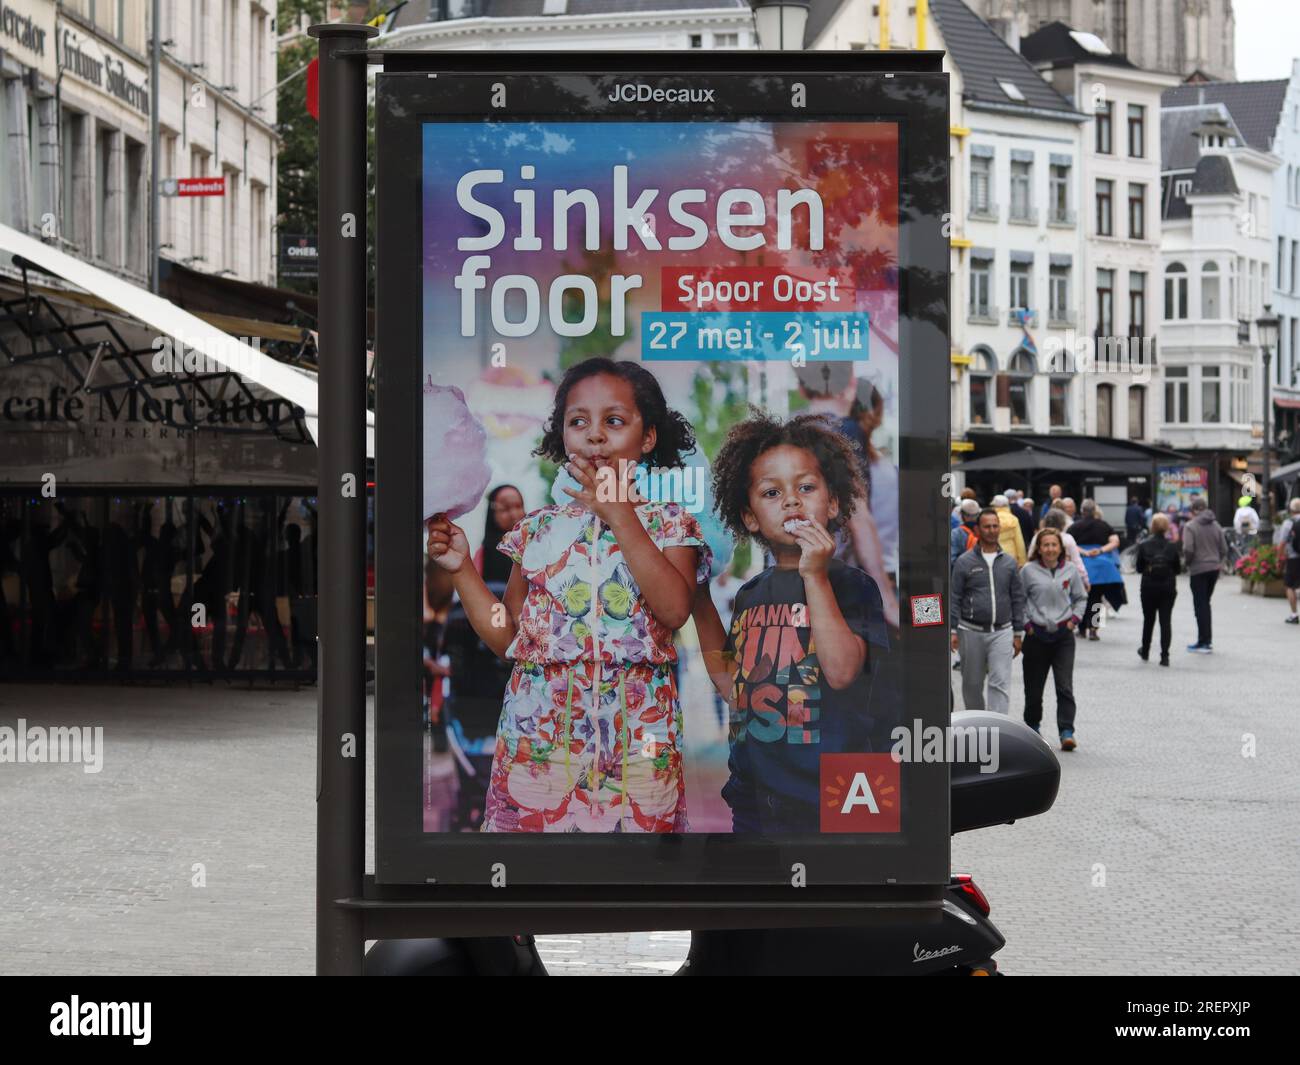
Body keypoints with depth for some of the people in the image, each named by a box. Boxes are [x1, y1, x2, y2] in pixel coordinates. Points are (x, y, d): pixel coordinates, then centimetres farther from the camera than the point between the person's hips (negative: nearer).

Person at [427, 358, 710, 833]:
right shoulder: (539, 527, 10)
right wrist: (461, 569, 1)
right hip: (540, 727, 2)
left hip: (636, 732, -2)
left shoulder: (668, 522, 4)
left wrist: (619, 514, -15)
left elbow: (675, 609, -15)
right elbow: (507, 637, 11)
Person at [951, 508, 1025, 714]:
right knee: (972, 684, 10)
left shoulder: (1009, 563, 7)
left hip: (1002, 632, 1)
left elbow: (1018, 599, 10)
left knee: (1001, 683, -9)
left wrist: (1018, 633, 7)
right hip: (971, 631, -1)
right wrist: (953, 630, -8)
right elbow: (954, 599, 0)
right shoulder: (965, 562, 0)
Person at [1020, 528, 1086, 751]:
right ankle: (1032, 726, 30)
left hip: (1063, 634, 0)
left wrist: (1074, 619, 4)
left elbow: (1080, 598, 16)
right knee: (1034, 686, 10)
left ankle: (1067, 732, -11)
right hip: (1037, 635, 0)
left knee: (1065, 686, -9)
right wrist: (1026, 623, -3)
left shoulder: (1070, 571, 3)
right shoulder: (1028, 571, -3)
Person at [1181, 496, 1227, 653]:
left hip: (1198, 569, -6)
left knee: (1200, 605, 0)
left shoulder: (1190, 526, -12)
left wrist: (1187, 562, 0)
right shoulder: (1216, 525, 5)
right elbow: (1224, 548, 5)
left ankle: (1203, 642, 0)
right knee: (1206, 603, 18)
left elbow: (1188, 549, -19)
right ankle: (1208, 639, 20)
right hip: (1214, 568, 6)